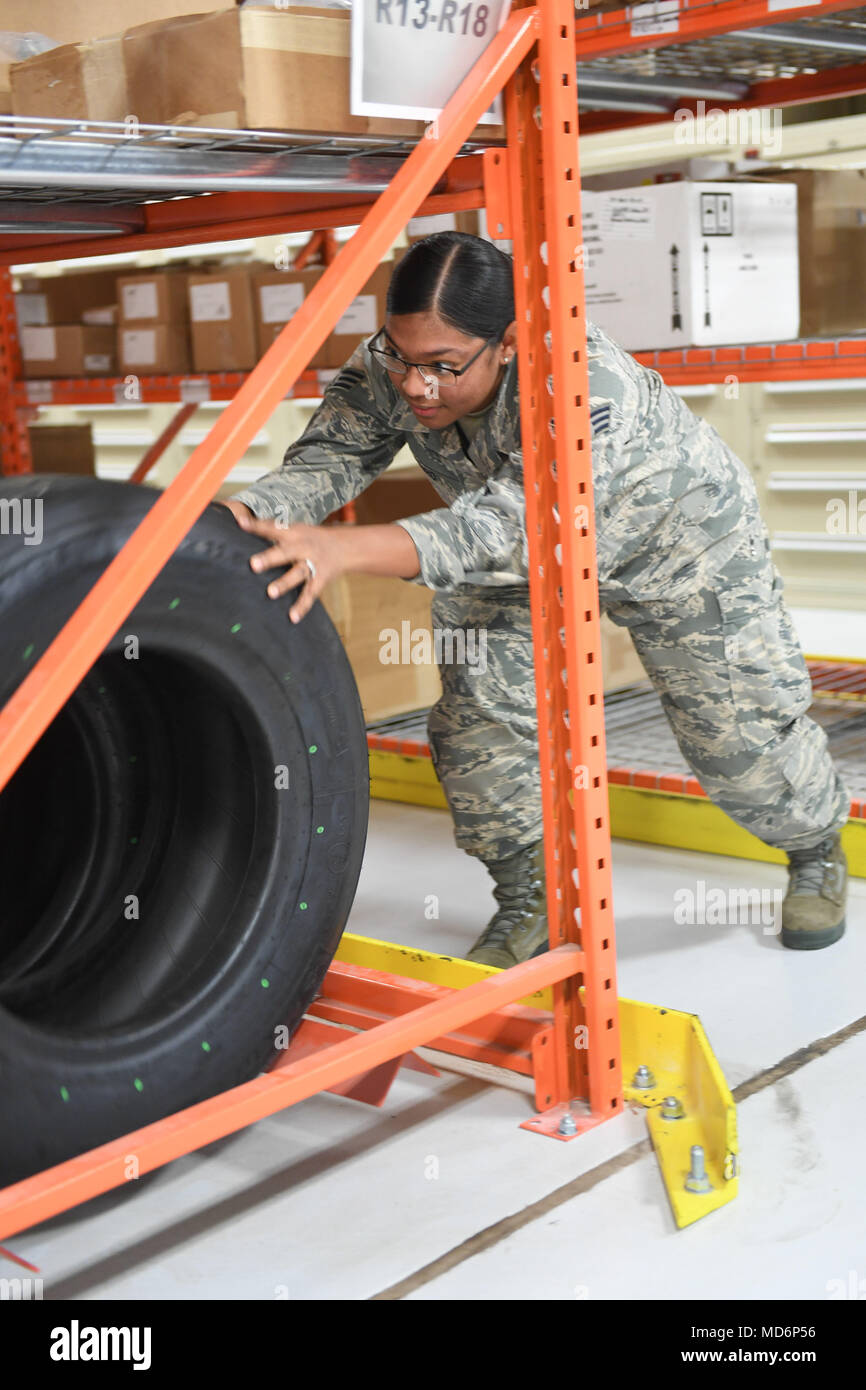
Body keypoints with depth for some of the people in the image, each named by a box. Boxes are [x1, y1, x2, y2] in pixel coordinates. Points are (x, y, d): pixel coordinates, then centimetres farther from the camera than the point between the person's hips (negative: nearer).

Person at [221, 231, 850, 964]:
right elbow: (326, 458, -31)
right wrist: (241, 516, -55)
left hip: (678, 535, -4)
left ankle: (817, 852, 36)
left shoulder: (589, 383, -47)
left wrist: (345, 550, -71)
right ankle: (529, 903, 10)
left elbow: (516, 524, -58)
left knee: (740, 732, 3)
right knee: (478, 714, -10)